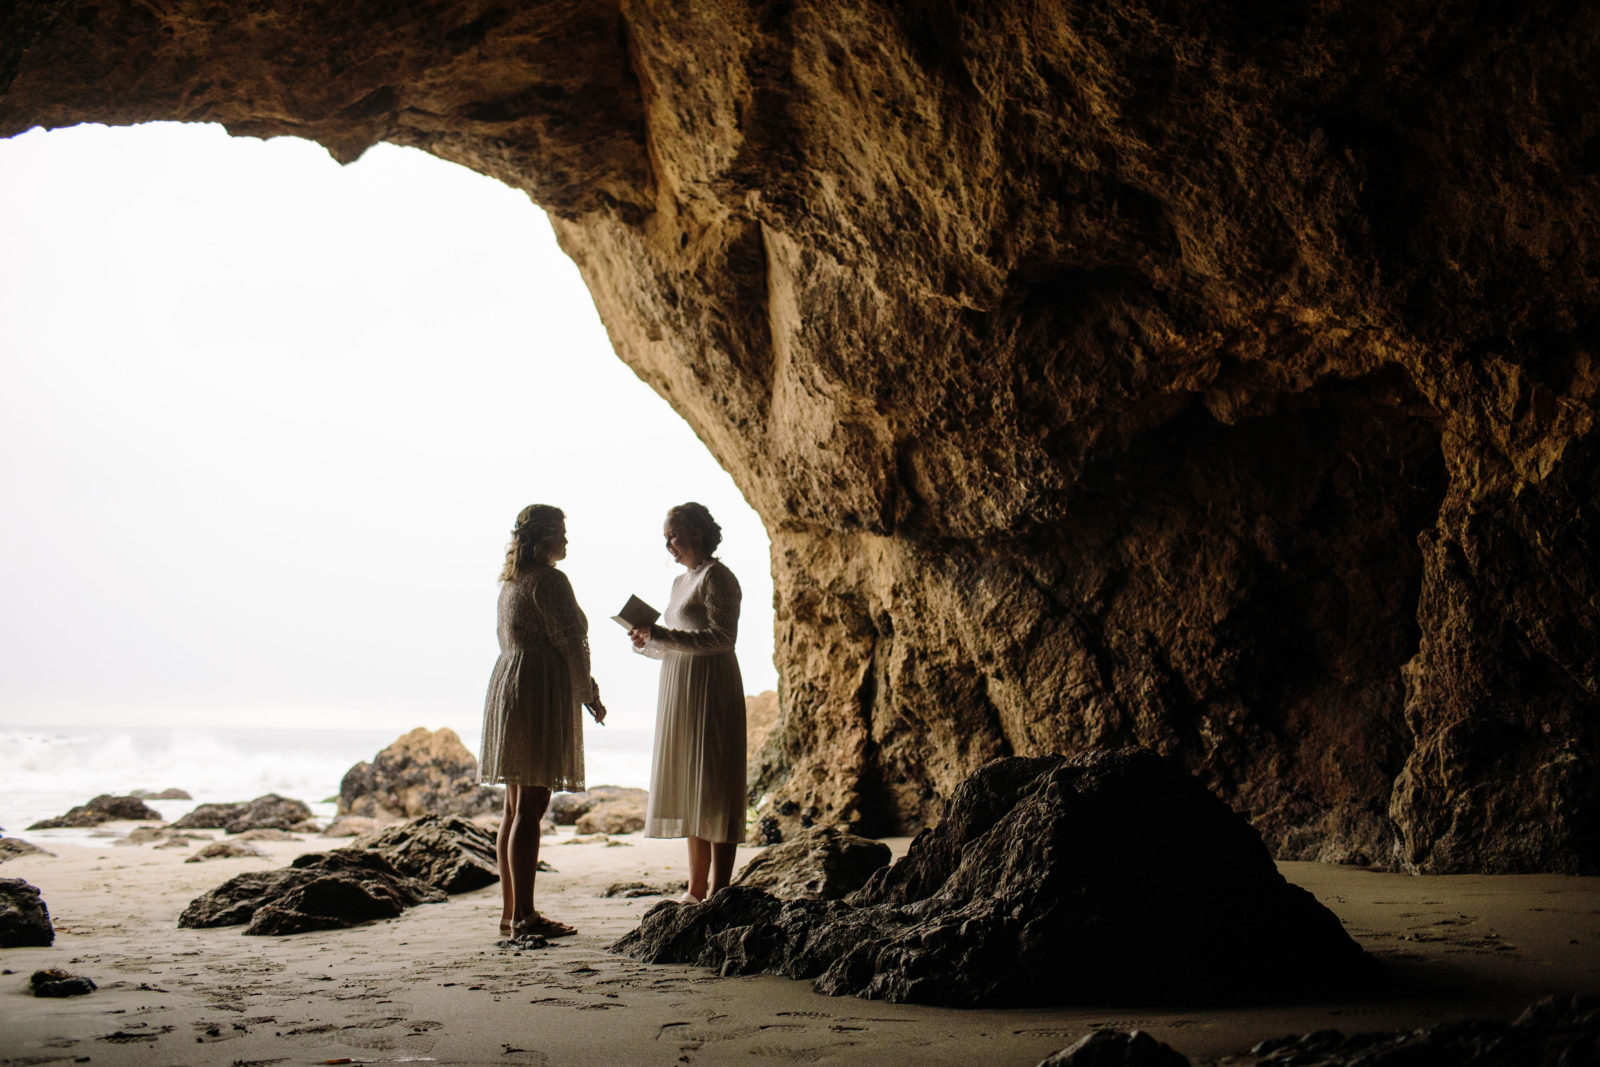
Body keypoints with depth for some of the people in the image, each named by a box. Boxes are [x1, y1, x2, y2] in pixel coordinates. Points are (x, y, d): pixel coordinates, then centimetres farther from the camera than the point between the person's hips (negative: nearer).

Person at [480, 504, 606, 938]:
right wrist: (589, 694, -1)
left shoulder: (511, 581, 16)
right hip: (542, 694, -10)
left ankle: (511, 911, 15)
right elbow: (569, 643, -15)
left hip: (507, 687, 10)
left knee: (516, 807, 11)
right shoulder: (548, 580, -12)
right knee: (530, 808, -9)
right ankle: (523, 915, -8)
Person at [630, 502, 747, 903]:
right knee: (690, 790, 8)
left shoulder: (716, 576, -8)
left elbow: (722, 637, -18)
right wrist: (647, 642, 3)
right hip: (680, 689, 9)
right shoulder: (681, 581, 19)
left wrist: (664, 635, -20)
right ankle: (696, 889, 12)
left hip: (710, 688, -9)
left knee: (713, 787, -8)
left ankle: (718, 892, -7)